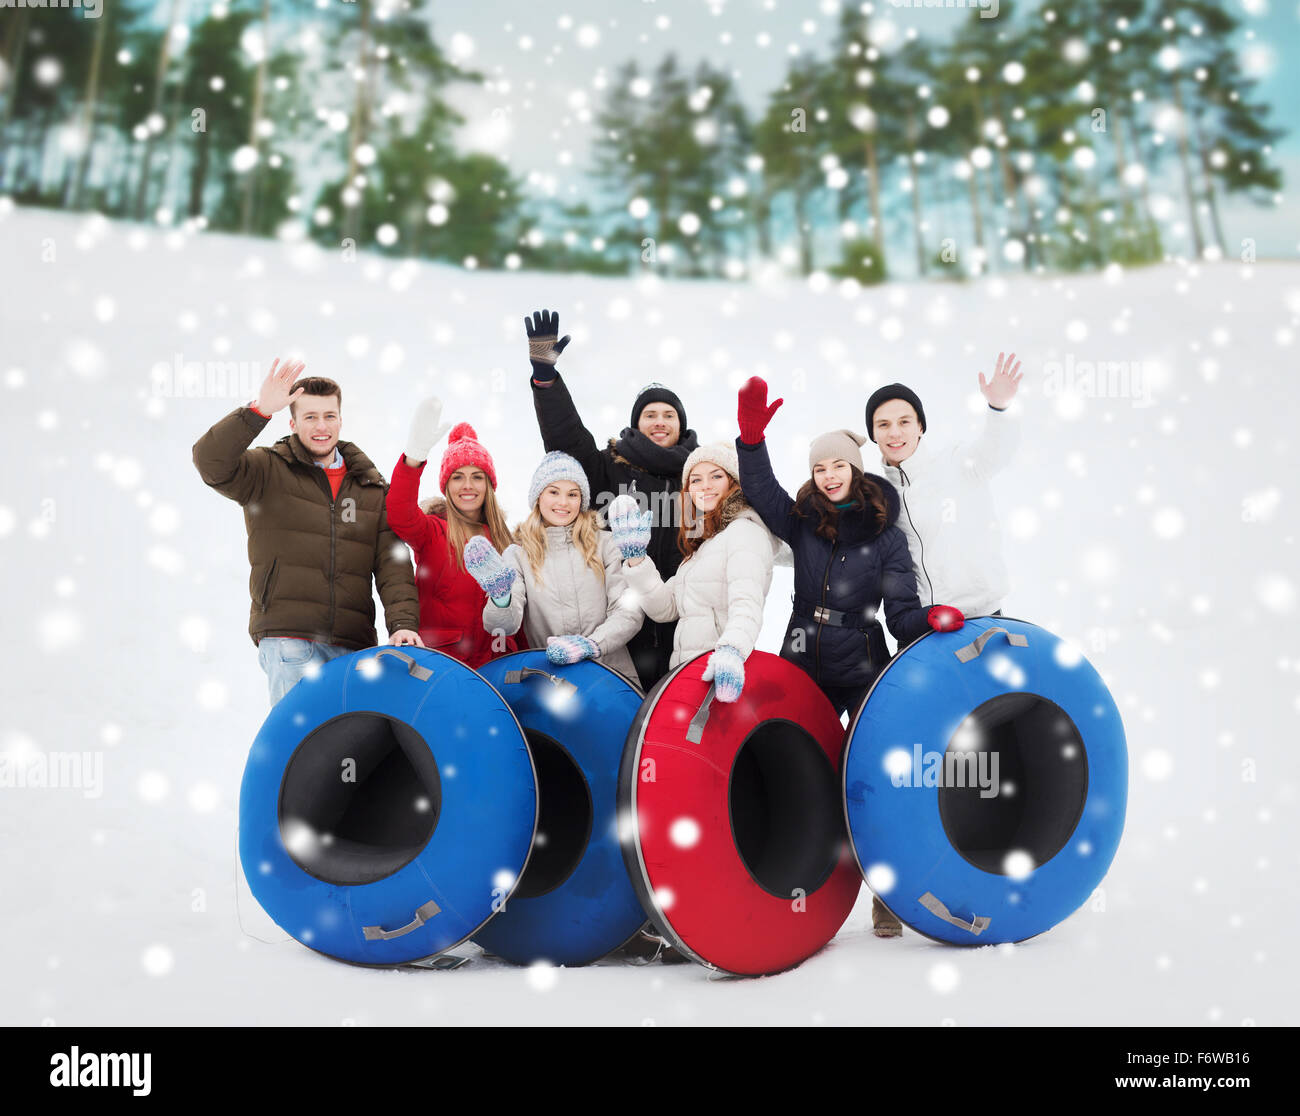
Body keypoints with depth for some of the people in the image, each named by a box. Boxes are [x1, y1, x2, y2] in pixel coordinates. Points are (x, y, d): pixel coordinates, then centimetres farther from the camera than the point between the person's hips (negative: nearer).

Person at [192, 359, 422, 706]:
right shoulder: (268, 471, 9)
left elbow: (393, 565, 9)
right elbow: (211, 463, -11)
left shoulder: (373, 488, 17)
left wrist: (403, 623, -5)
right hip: (287, 638, -3)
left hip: (353, 646, 3)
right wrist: (259, 410, -21)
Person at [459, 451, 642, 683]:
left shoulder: (604, 543, 10)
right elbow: (505, 626, -1)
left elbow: (629, 611, 3)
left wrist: (591, 644, -13)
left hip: (612, 674, -1)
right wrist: (500, 598, -21)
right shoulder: (518, 554, 10)